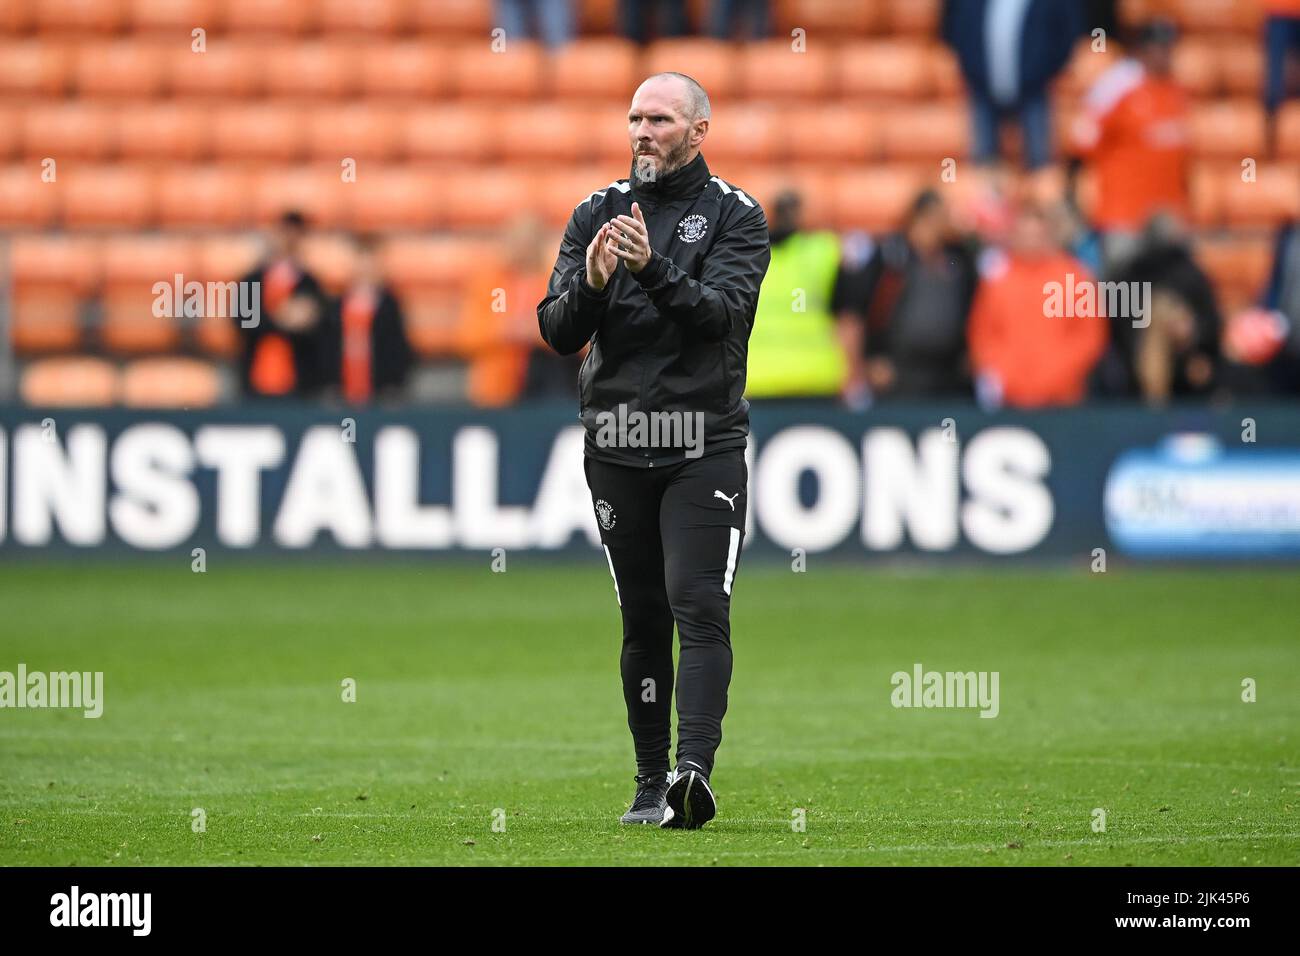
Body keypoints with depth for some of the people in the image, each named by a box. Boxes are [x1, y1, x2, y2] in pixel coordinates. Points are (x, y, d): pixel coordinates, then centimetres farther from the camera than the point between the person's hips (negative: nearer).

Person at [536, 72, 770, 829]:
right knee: (643, 619, 7)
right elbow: (558, 333, 2)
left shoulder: (735, 217, 1)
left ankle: (695, 769, -25)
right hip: (617, 446, 3)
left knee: (699, 606, -14)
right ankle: (651, 784, 12)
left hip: (704, 446, -3)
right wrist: (591, 283, -19)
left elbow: (721, 312, -15)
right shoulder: (597, 213, 9)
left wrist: (652, 269, -30)